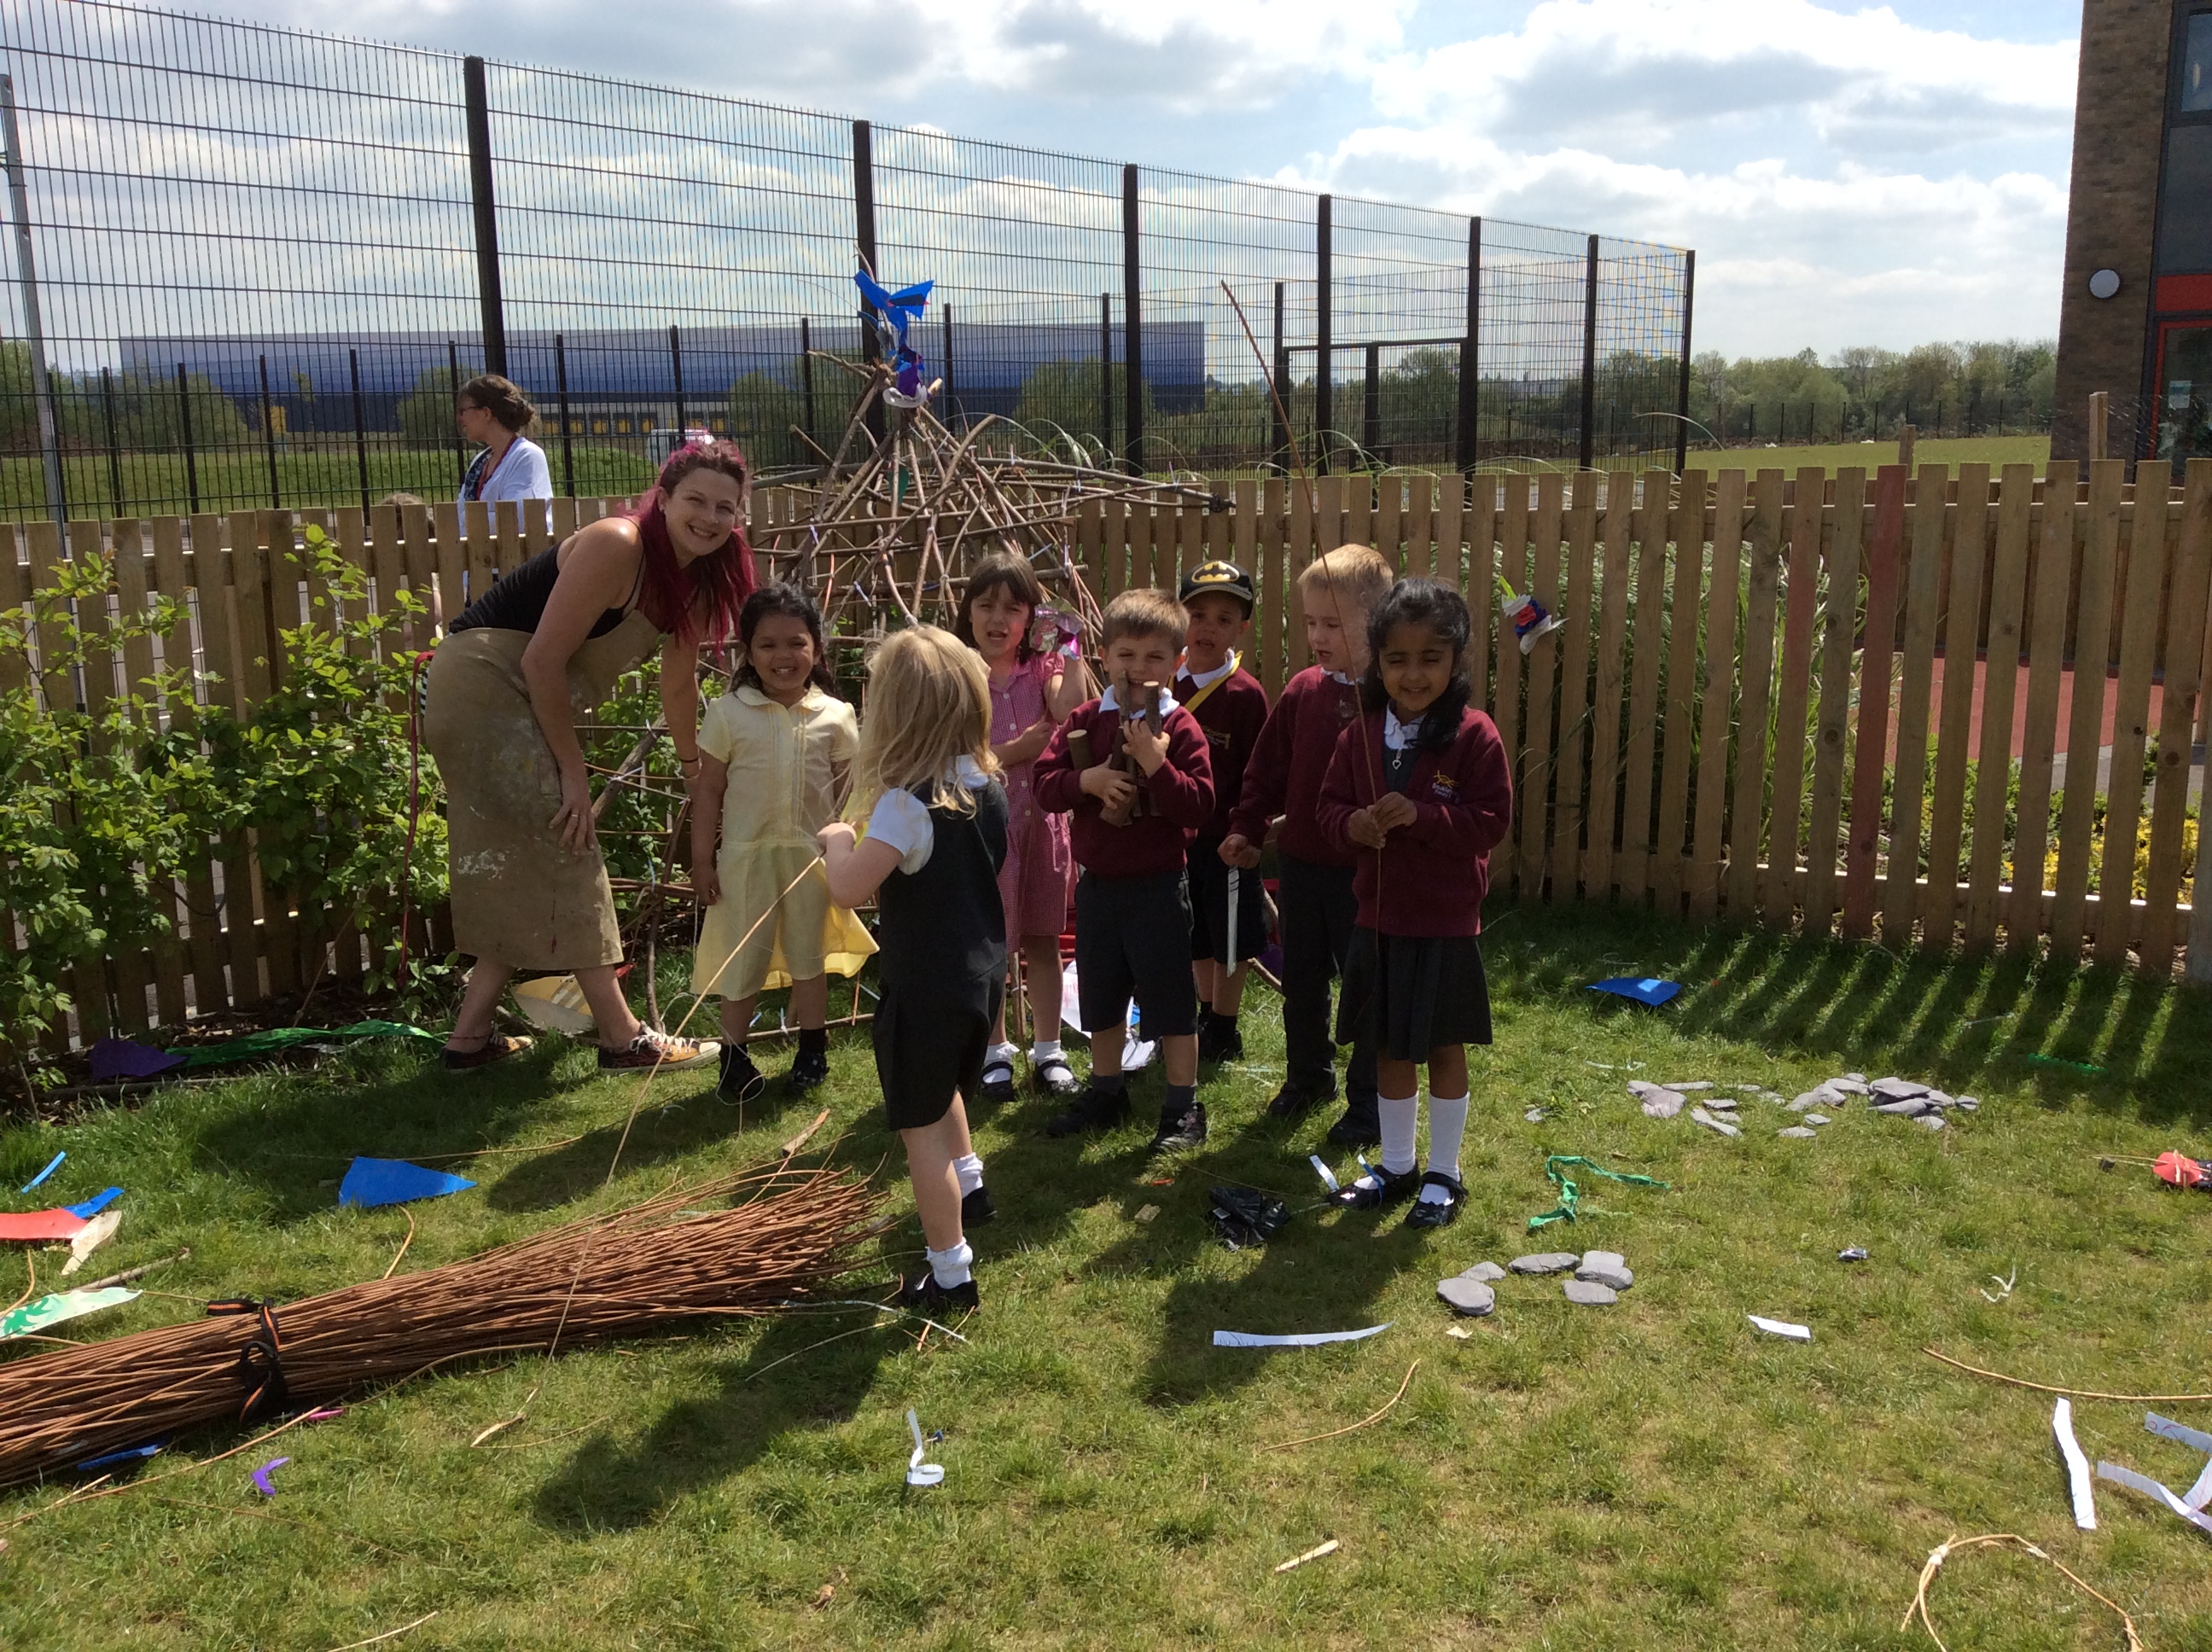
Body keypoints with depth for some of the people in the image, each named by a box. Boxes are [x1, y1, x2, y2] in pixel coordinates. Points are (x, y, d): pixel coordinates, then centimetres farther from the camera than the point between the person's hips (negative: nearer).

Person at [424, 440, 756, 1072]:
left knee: (521, 873, 13)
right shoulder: (616, 547, -22)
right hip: (481, 684, -10)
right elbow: (542, 660, -23)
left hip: (527, 705, 10)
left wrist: (696, 775, 24)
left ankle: (470, 1036, 22)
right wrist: (572, 771, -17)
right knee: (564, 856, -6)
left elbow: (678, 683, 18)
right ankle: (624, 1038, 0)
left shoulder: (693, 578, 6)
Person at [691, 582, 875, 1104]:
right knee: (742, 959, 6)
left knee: (808, 954, 13)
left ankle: (812, 1051, 28)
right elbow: (709, 792, -2)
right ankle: (734, 1057, 20)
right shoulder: (728, 714, -6)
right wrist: (701, 860, -2)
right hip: (746, 853, -1)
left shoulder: (834, 715, -3)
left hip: (811, 855, 1)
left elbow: (848, 791, 4)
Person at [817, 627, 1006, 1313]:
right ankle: (968, 1184, 50)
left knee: (921, 1127, 5)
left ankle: (950, 1273, 13)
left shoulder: (907, 801, -25)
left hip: (926, 987, -8)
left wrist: (837, 840, -11)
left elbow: (848, 889, -30)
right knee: (945, 1088, 33)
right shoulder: (989, 787, -1)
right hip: (983, 973, 8)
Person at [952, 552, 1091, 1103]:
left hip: (1040, 819, 3)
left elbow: (1071, 712, -19)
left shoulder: (1043, 667, 2)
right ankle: (995, 1053, 22)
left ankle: (1048, 1051, 24)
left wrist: (1067, 649, -17)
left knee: (1042, 939, 12)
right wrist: (1017, 750, -19)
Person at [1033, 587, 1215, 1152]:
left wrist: (1157, 764, -26)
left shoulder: (1180, 727, -10)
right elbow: (1045, 782, -1)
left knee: (1170, 999, 4)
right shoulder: (1085, 720, 2)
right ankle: (1106, 1091, 36)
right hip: (1098, 882, 5)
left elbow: (1200, 807, -16)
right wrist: (1087, 780, -18)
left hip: (1158, 886, -5)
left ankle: (1183, 1106, 17)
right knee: (1101, 997, 18)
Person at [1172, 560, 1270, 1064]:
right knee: (1195, 939, 19)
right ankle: (1206, 1017, 36)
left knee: (1228, 942, 8)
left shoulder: (1246, 693, -12)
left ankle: (1224, 1033, 22)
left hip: (1225, 837, -4)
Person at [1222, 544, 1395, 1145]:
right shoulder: (1303, 691, 3)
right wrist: (1246, 827, 4)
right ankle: (1307, 1075, 40)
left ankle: (1368, 1103, 22)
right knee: (1301, 981, 19)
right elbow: (1268, 768, 9)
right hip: (1301, 862, 6)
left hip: (1366, 869, -5)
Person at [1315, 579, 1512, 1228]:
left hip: (1446, 924, -4)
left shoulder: (1474, 736, -13)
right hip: (1379, 918, 4)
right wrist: (1353, 825, -15)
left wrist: (1419, 816, -27)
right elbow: (1331, 804, 7)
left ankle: (1444, 1175, 25)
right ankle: (1396, 1166, 32)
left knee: (1444, 1050, 9)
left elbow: (1491, 822, -15)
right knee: (1390, 1048, 16)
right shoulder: (1362, 734, 1)